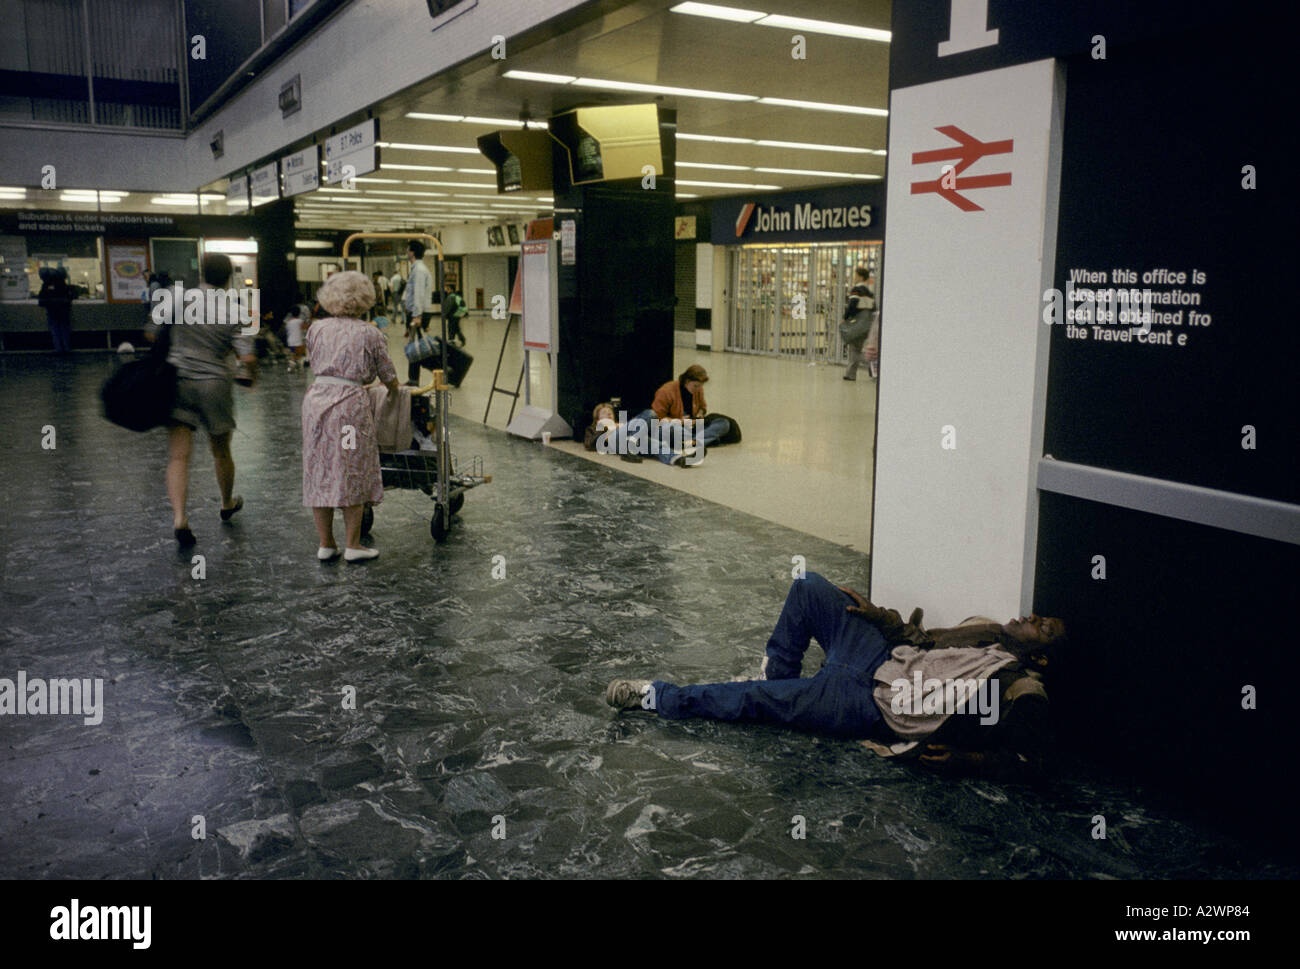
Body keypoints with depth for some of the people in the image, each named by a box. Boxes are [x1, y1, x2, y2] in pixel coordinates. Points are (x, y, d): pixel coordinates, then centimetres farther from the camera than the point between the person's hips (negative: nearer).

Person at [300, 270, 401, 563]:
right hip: (350, 402, -4)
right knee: (352, 475, 4)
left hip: (316, 399, 4)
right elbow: (388, 377, 11)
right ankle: (353, 545, 9)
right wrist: (394, 394, 33)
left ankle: (325, 544, 15)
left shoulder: (316, 329, 11)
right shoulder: (370, 334, 3)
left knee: (319, 473, 9)